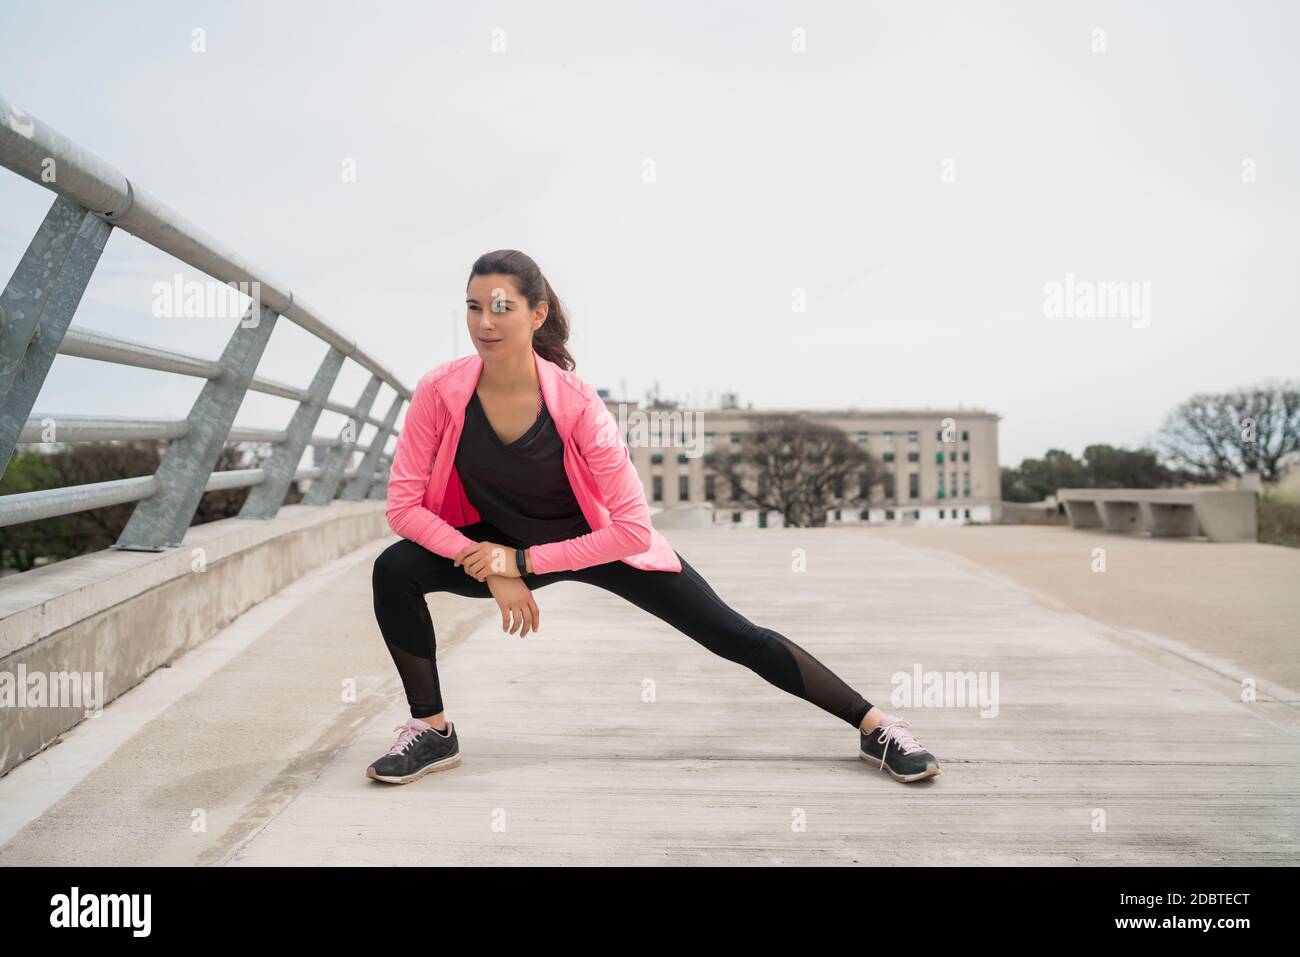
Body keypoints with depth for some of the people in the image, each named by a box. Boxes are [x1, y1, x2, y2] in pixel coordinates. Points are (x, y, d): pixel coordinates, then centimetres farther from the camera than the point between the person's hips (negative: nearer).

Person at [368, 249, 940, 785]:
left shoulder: (575, 403, -30)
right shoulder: (440, 391, -23)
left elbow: (633, 529, -27)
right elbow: (403, 505, -17)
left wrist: (525, 562, -27)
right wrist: (492, 570, -24)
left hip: (597, 540, -2)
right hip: (500, 543, 3)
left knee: (731, 634, -3)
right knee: (393, 571, -21)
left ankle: (875, 727, 10)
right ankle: (432, 731, -1)